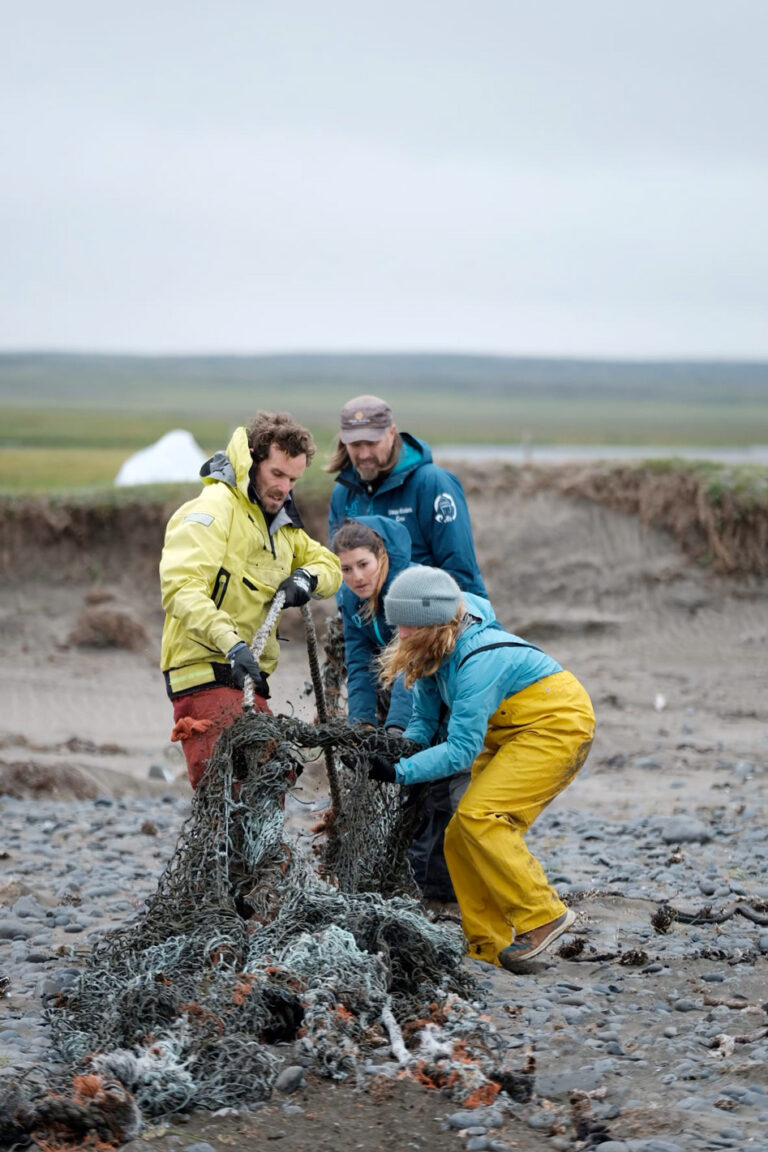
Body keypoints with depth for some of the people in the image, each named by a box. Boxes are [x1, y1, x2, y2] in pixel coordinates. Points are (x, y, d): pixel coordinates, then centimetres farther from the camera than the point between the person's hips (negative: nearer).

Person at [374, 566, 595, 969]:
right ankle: (489, 951, 4)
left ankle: (543, 915, -14)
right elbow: (424, 715, 9)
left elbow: (462, 748, -31)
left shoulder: (478, 660, -30)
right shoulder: (434, 651, -3)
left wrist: (399, 772, -33)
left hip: (557, 726, -10)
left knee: (477, 817, -24)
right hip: (506, 735, 10)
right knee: (460, 840, 0)